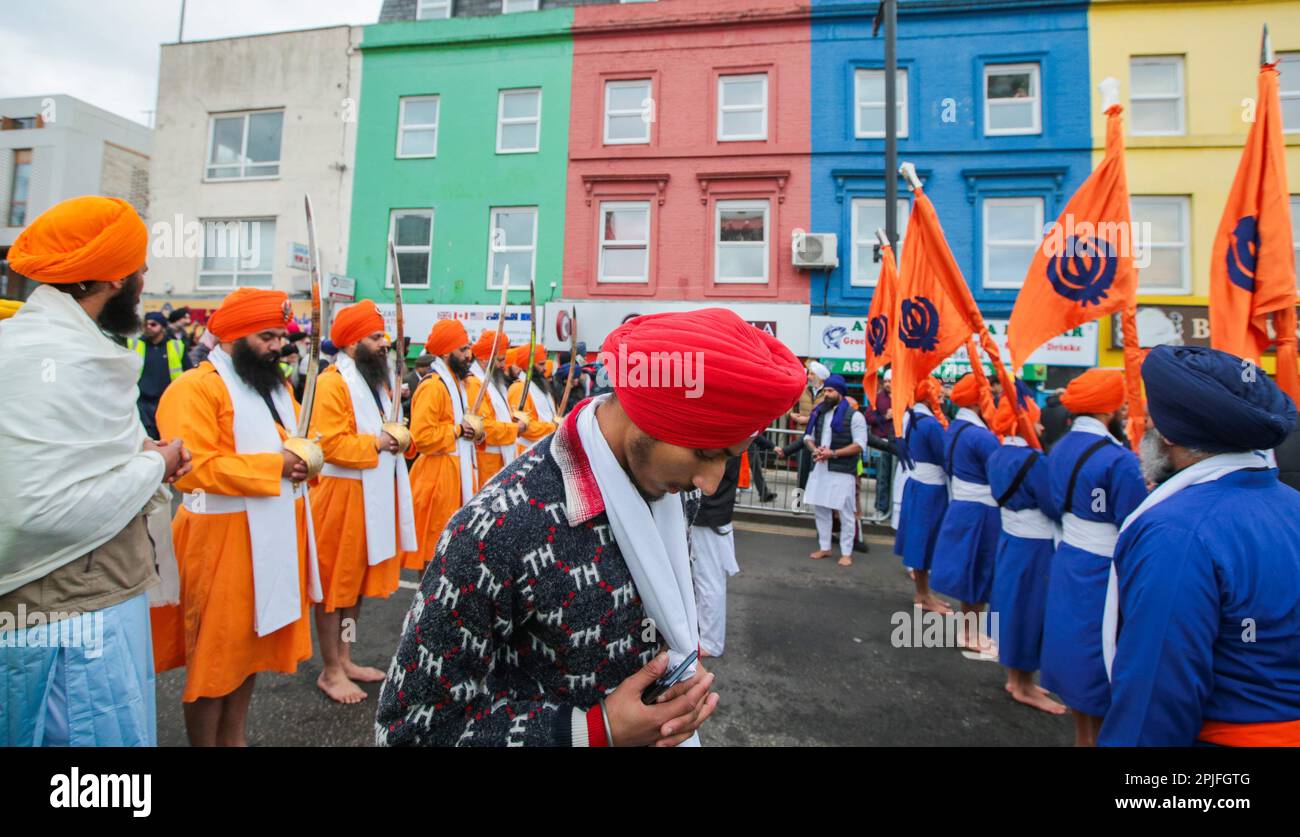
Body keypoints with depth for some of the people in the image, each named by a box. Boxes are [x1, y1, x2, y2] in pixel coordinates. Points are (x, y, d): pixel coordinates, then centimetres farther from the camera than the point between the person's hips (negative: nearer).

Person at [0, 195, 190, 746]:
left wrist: (137, 453, 2)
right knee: (111, 734, 3)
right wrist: (154, 466, -15)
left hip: (83, 602, 10)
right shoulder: (60, 358, -21)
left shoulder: (44, 339, 10)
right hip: (78, 622, -10)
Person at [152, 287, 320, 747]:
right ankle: (205, 741, 24)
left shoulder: (277, 385, 14)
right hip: (224, 539, -8)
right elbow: (194, 468, -23)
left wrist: (302, 459, -2)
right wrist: (273, 466, -22)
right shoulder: (194, 388, -14)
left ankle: (235, 737, 35)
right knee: (215, 654, 6)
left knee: (254, 644, 18)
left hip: (275, 534, 8)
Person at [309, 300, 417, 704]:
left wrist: (397, 438, 4)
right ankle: (331, 671, 18)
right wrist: (375, 444, -19)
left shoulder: (377, 378, 15)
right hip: (343, 495, -9)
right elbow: (330, 443, -24)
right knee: (335, 581, 3)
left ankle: (345, 659, 31)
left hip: (375, 496, 9)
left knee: (360, 578, 16)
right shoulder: (333, 382, -15)